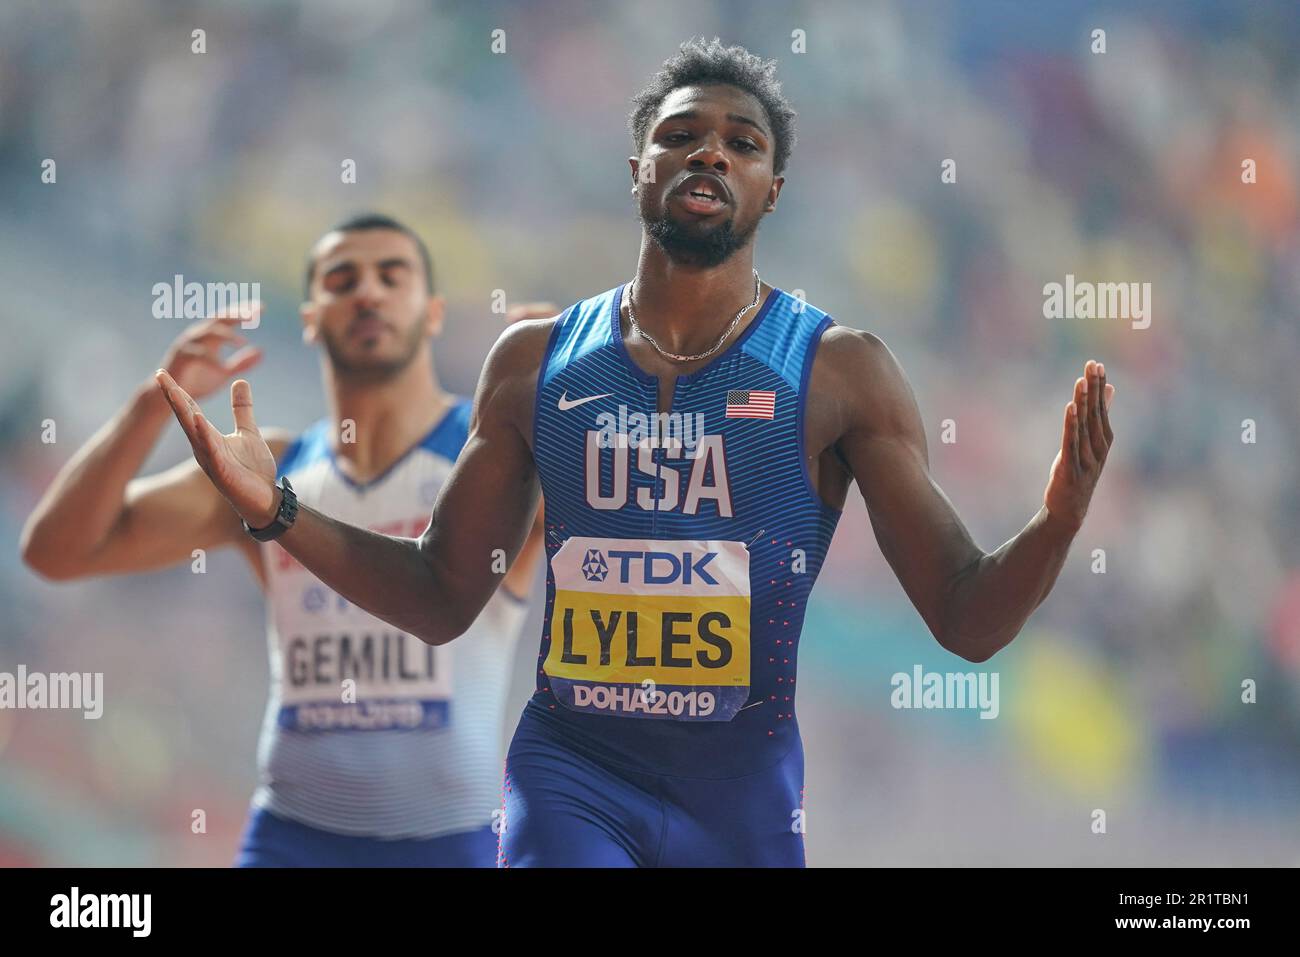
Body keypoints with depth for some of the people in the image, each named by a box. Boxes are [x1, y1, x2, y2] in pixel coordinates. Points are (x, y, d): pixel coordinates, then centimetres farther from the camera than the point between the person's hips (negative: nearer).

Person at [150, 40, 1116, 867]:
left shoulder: (841, 373, -2)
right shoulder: (534, 361, 6)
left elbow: (967, 620, -4)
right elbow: (442, 599, 14)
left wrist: (1057, 523, -24)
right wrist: (276, 513, 2)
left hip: (742, 785, -1)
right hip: (570, 772, 1)